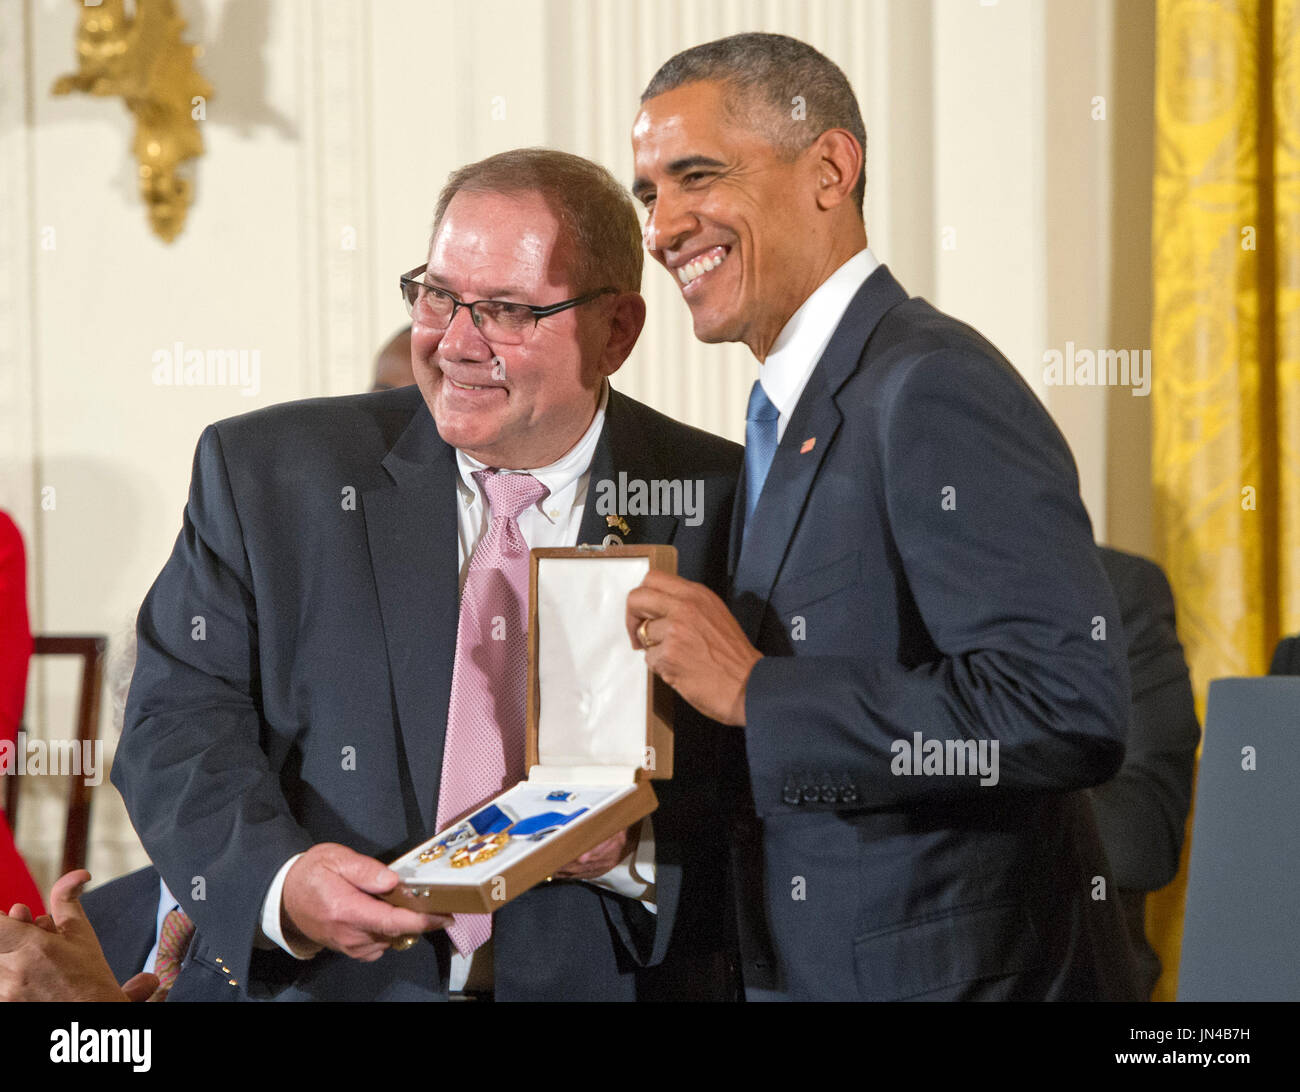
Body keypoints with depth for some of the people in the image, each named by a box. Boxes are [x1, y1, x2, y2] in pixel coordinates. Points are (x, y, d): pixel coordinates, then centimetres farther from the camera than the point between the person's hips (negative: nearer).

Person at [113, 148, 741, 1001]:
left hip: (604, 980, 1)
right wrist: (278, 882, -15)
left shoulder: (723, 507, 2)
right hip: (320, 979, 0)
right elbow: (182, 720, 1)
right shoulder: (266, 473, 6)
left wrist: (639, 853, -15)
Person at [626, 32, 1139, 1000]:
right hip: (812, 971, 9)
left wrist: (754, 690, -23)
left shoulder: (935, 391, -17)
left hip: (961, 971, -9)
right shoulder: (797, 417, 12)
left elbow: (1072, 710, -28)